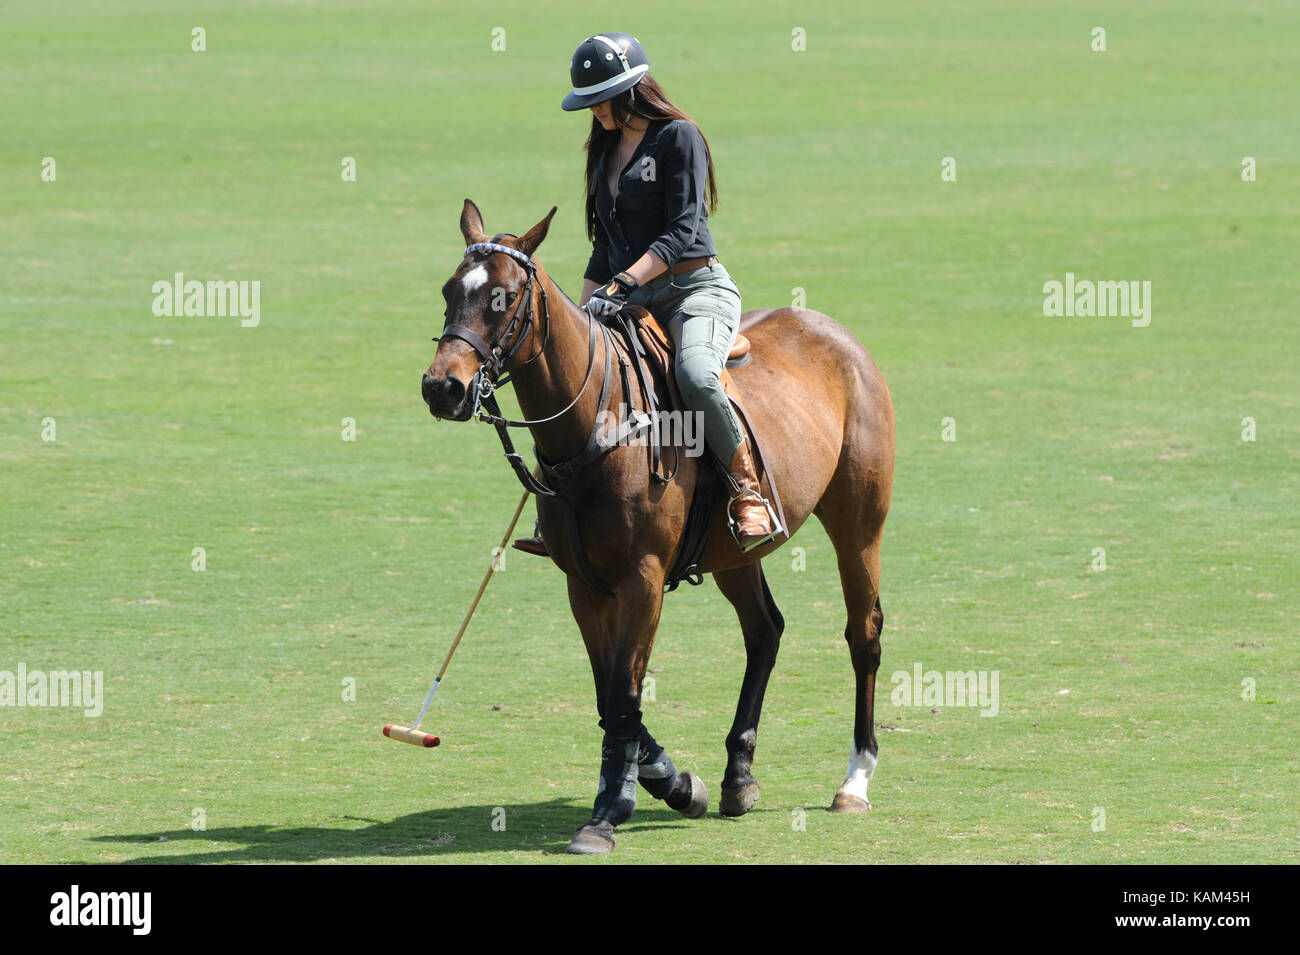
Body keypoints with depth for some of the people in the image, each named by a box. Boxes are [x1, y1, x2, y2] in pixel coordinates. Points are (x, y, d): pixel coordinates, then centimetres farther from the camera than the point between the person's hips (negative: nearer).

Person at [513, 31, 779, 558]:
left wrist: (623, 283, -23)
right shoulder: (606, 149, 18)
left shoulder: (679, 137, -6)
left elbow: (682, 230, -15)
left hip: (696, 288, -8)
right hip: (632, 300, 9)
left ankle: (749, 495, -24)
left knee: (694, 373, -38)